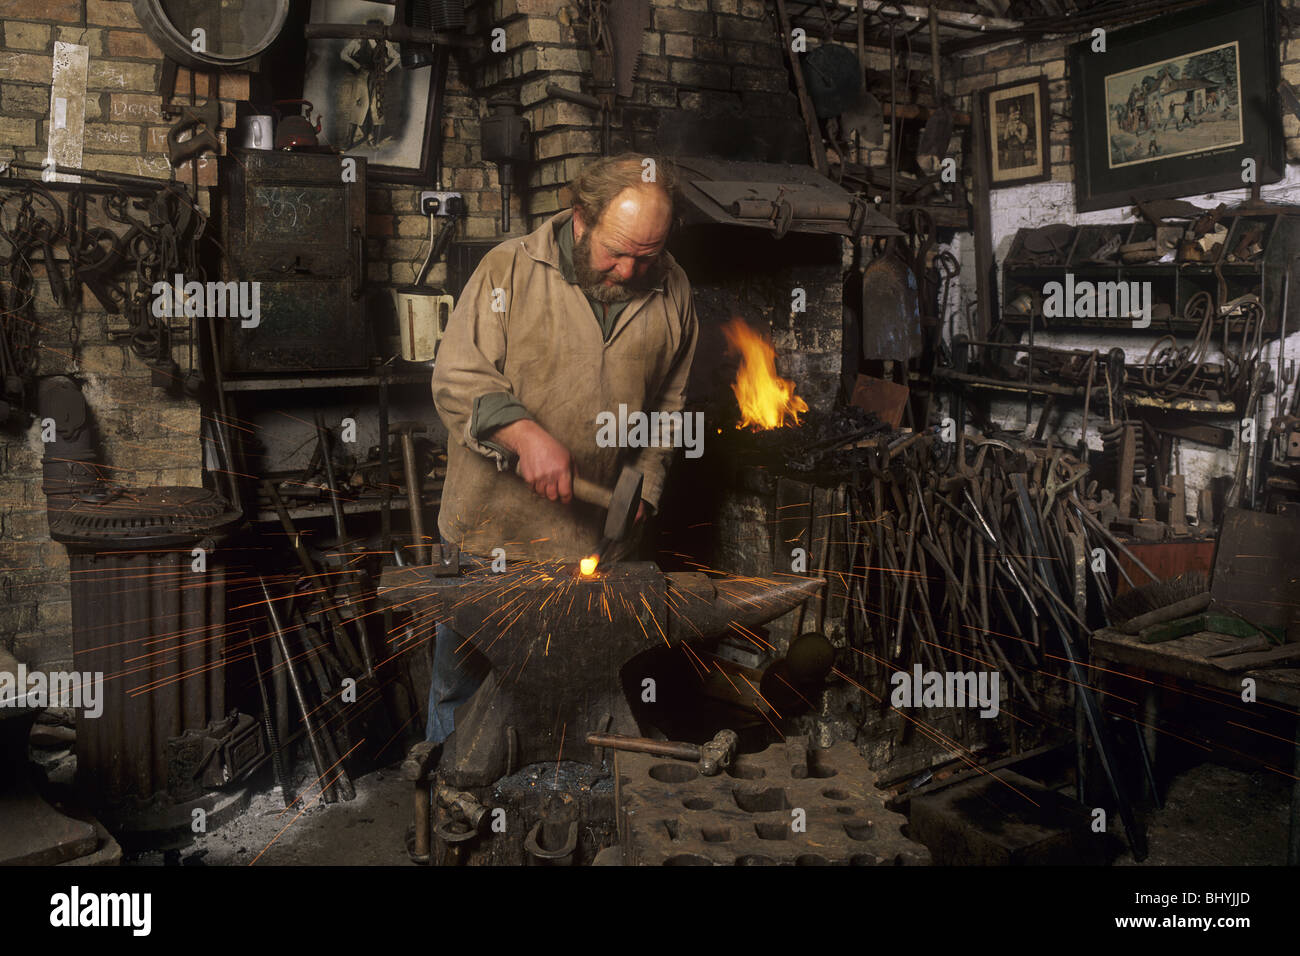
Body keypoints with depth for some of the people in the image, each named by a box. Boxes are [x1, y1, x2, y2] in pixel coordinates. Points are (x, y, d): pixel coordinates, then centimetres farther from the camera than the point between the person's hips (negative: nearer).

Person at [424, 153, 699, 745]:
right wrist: (526, 435, -26)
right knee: (463, 661, 15)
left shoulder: (671, 292, 1)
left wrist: (643, 484, 3)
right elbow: (456, 381, -12)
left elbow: (668, 402, 12)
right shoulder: (509, 269, -10)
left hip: (594, 532, 2)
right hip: (492, 520, -2)